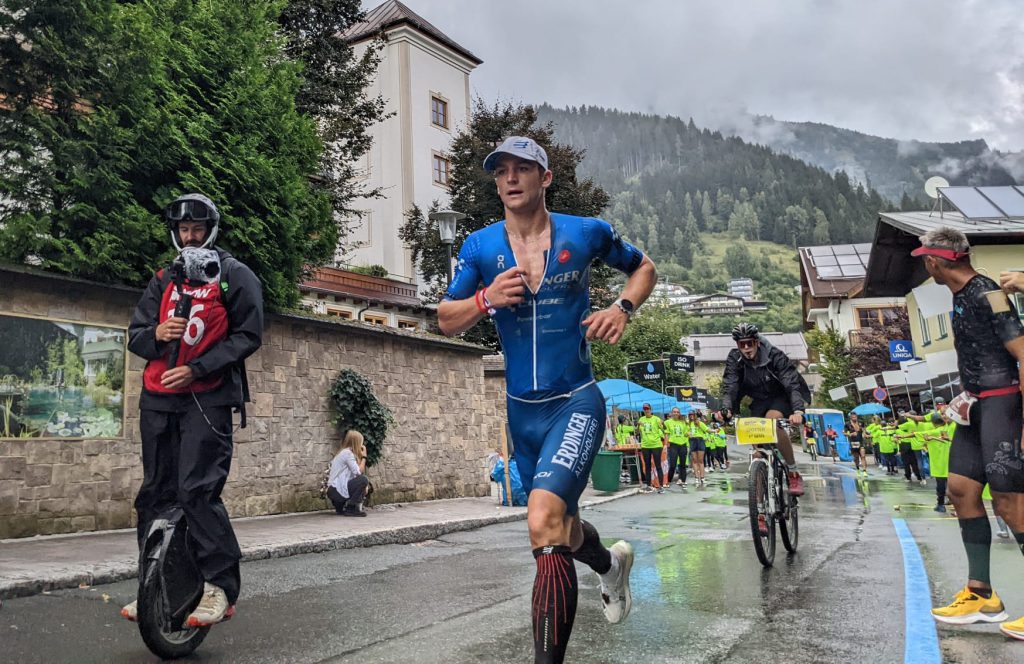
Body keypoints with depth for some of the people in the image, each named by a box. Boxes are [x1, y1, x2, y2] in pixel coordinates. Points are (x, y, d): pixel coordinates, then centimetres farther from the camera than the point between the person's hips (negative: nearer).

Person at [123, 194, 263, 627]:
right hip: (159, 398, 6)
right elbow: (135, 335, 15)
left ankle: (220, 588, -9)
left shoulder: (234, 276, 2)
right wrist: (156, 334, -10)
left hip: (208, 398, -6)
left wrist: (196, 370, -15)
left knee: (198, 490, -16)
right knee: (154, 493, 8)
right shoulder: (165, 279, 18)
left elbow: (248, 335, -6)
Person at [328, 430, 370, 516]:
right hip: (336, 491, -10)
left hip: (335, 491, 10)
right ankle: (350, 508, -11)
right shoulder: (347, 453, -12)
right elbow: (359, 472, -18)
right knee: (363, 480, -21)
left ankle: (340, 506, 14)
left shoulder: (344, 452, 17)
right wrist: (364, 457, -7)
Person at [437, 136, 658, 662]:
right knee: (559, 525, 21)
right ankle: (611, 564, 55)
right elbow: (446, 321, 3)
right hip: (522, 410, 4)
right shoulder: (480, 247, 1)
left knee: (543, 523, -24)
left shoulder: (585, 233, -4)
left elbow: (644, 267, 12)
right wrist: (487, 298, -17)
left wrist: (622, 308, -8)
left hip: (576, 404, -4)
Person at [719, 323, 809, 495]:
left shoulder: (774, 356, -27)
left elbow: (792, 384, -35)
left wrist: (798, 411, -52)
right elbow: (729, 387, -25)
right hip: (759, 400, 4)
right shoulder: (734, 359, -17)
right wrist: (726, 409, -45)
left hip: (781, 397, -4)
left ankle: (794, 474, -19)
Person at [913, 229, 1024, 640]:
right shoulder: (961, 296, 13)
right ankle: (982, 594, 15)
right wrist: (969, 395, 16)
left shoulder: (988, 294, -15)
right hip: (977, 407, 9)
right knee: (962, 489, 7)